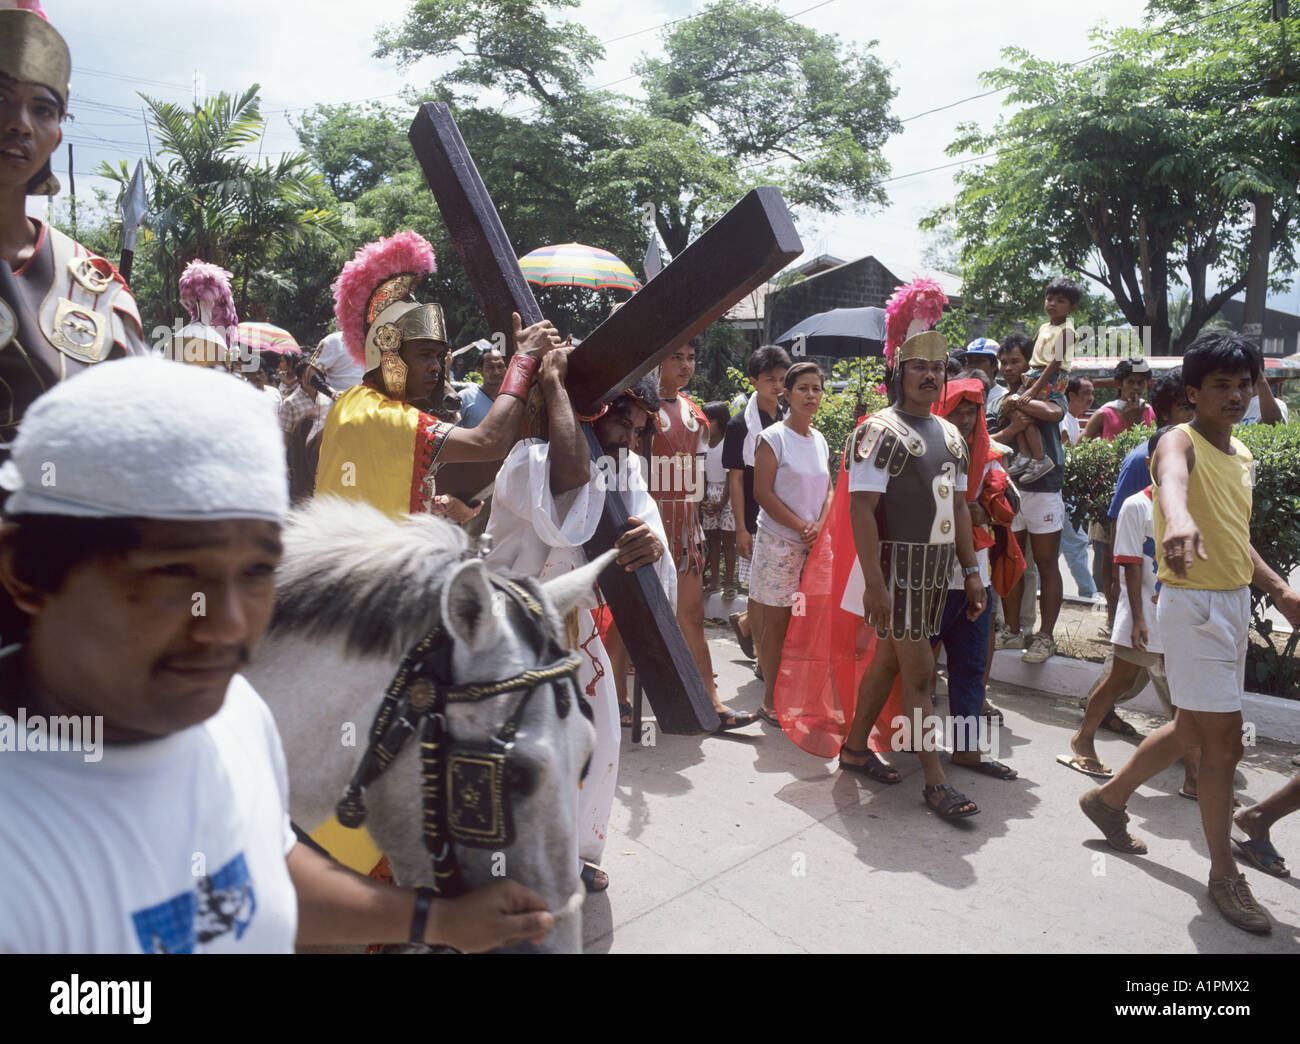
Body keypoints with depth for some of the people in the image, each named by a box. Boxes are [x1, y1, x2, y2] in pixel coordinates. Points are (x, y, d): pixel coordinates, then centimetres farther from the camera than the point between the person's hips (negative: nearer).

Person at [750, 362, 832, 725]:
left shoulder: (820, 440, 12)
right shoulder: (773, 437, -7)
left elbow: (827, 490, 14)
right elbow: (762, 493, -12)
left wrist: (819, 525, -5)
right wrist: (801, 527, -14)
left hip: (814, 544, 6)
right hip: (779, 542, -6)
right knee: (776, 623, -1)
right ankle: (771, 702, 10)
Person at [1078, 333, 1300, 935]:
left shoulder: (1243, 456, 13)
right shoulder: (1181, 442, -14)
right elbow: (1170, 476, -41)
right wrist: (1177, 516, -63)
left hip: (1235, 602, 9)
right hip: (1194, 604, -9)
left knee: (1191, 729, 17)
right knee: (1223, 740, -3)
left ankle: (1108, 799, 36)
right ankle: (1224, 874, 13)